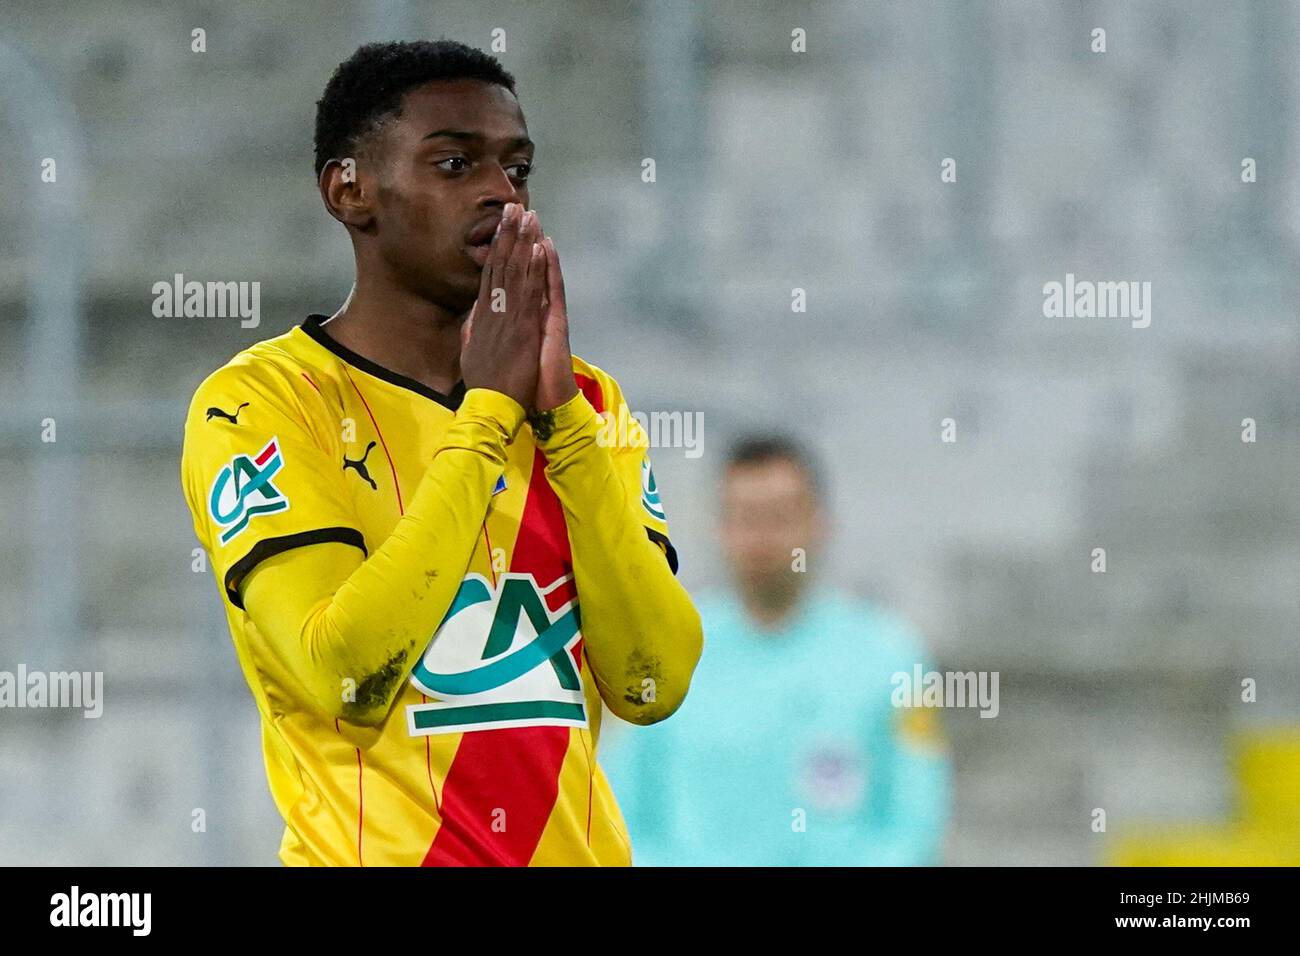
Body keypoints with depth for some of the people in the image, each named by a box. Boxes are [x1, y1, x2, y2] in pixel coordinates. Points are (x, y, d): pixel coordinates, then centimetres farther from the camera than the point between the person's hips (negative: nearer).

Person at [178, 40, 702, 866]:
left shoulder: (588, 402, 6)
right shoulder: (259, 401, -9)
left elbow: (654, 685, -6)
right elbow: (347, 684, -22)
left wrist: (562, 412, -13)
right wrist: (488, 411, -18)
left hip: (575, 846, 5)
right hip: (377, 846, -5)